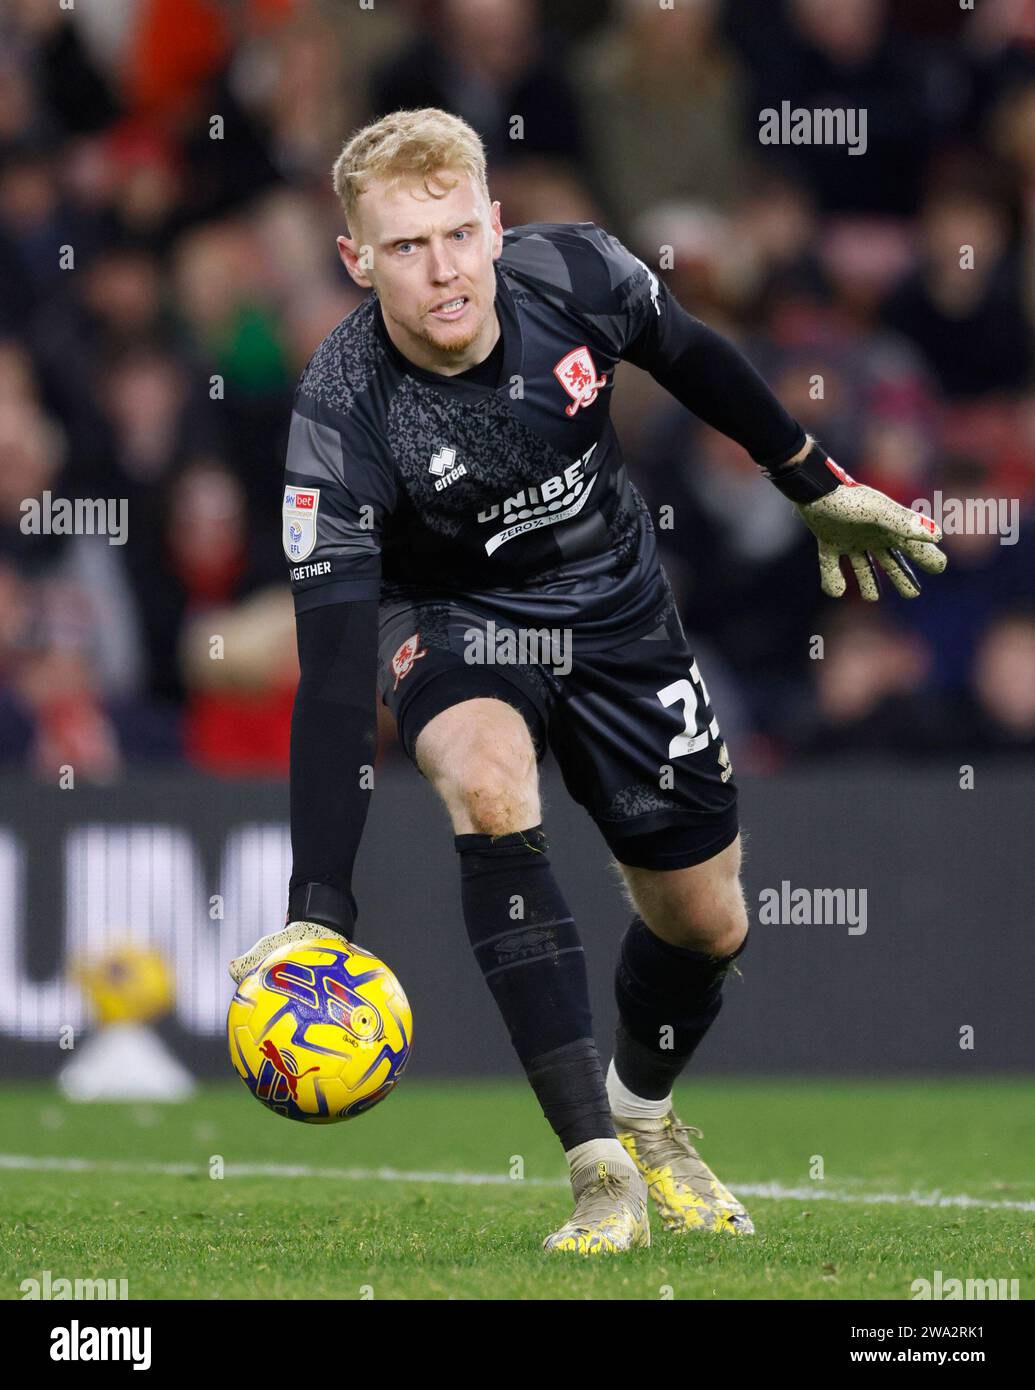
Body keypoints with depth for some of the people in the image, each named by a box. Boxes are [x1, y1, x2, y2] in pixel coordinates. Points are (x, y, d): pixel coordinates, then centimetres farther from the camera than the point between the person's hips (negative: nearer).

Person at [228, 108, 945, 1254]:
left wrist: (819, 487, 13)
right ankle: (600, 1169, -32)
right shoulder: (342, 417, -32)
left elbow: (696, 361, 0)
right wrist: (318, 915, -41)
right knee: (487, 779, -36)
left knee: (705, 923, 7)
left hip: (614, 604, 3)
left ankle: (645, 1113, 44)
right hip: (453, 621, -3)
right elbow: (333, 674, -34)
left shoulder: (573, 276, -25)